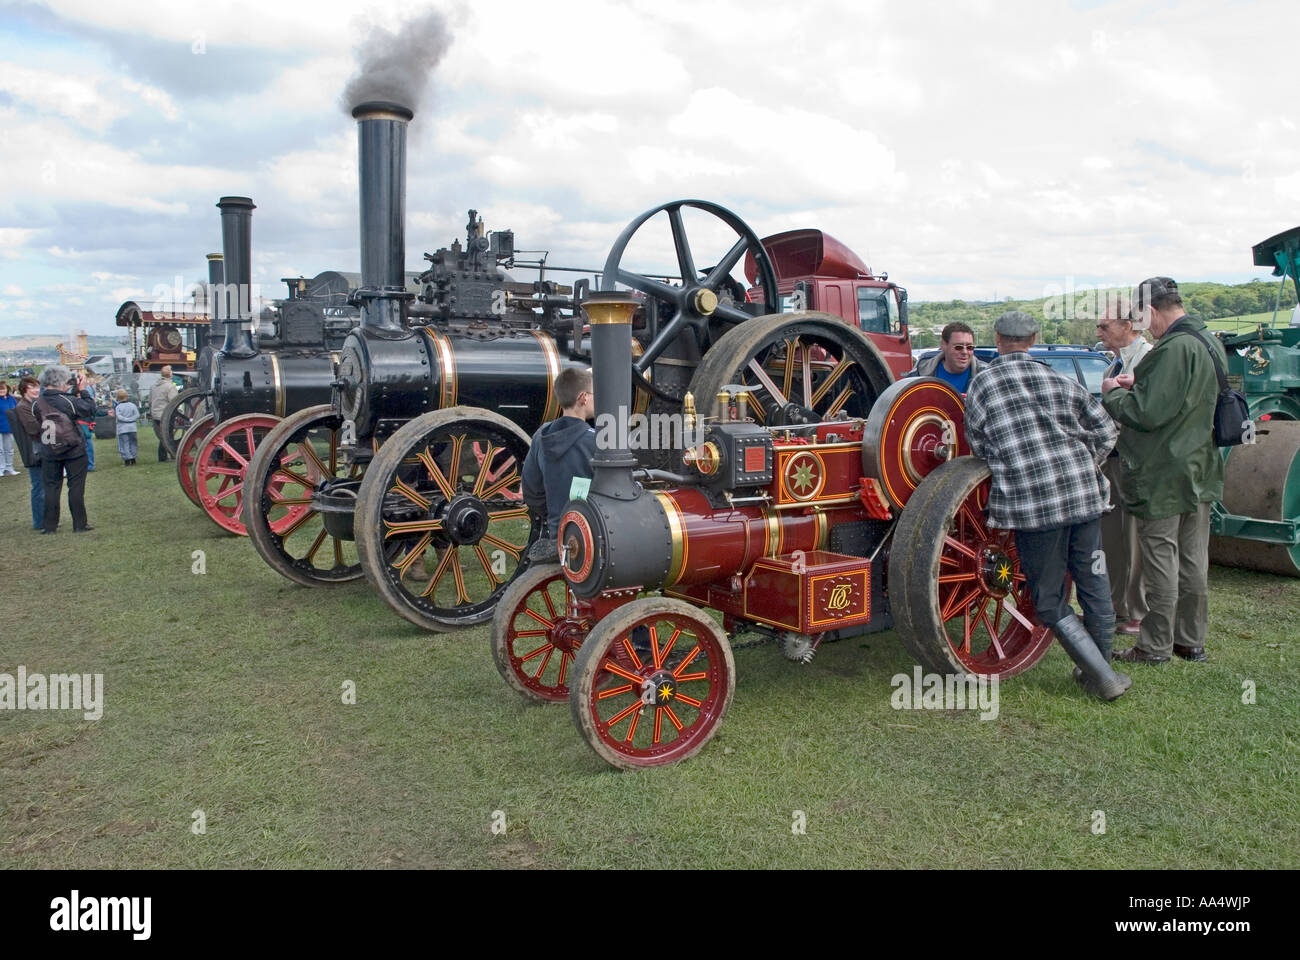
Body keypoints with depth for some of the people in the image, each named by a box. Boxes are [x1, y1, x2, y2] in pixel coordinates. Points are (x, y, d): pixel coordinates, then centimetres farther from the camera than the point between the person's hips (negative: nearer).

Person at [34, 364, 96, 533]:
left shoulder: (37, 404, -4)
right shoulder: (69, 401, -16)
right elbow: (90, 409, -7)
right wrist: (82, 390, 2)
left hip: (49, 453, 4)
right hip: (74, 451, -4)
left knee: (51, 488, 11)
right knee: (76, 487, 5)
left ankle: (50, 526, 14)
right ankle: (79, 525, 8)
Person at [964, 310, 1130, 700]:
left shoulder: (981, 386, 3)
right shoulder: (1062, 381, 12)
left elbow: (978, 447, 7)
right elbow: (1105, 432, 13)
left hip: (1031, 505, -4)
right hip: (1084, 494, 4)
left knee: (1051, 602, 8)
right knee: (1094, 588, 18)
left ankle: (1104, 678, 4)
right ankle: (1098, 670, 31)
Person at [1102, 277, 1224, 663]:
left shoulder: (1174, 349, -22)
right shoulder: (1210, 343, 9)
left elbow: (1147, 414, -24)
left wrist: (1113, 393, -7)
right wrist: (1138, 385, 9)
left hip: (1163, 477, -9)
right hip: (1200, 469, 9)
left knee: (1161, 559, 0)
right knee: (1193, 559, 15)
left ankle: (1155, 646, 10)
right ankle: (1191, 640, 26)